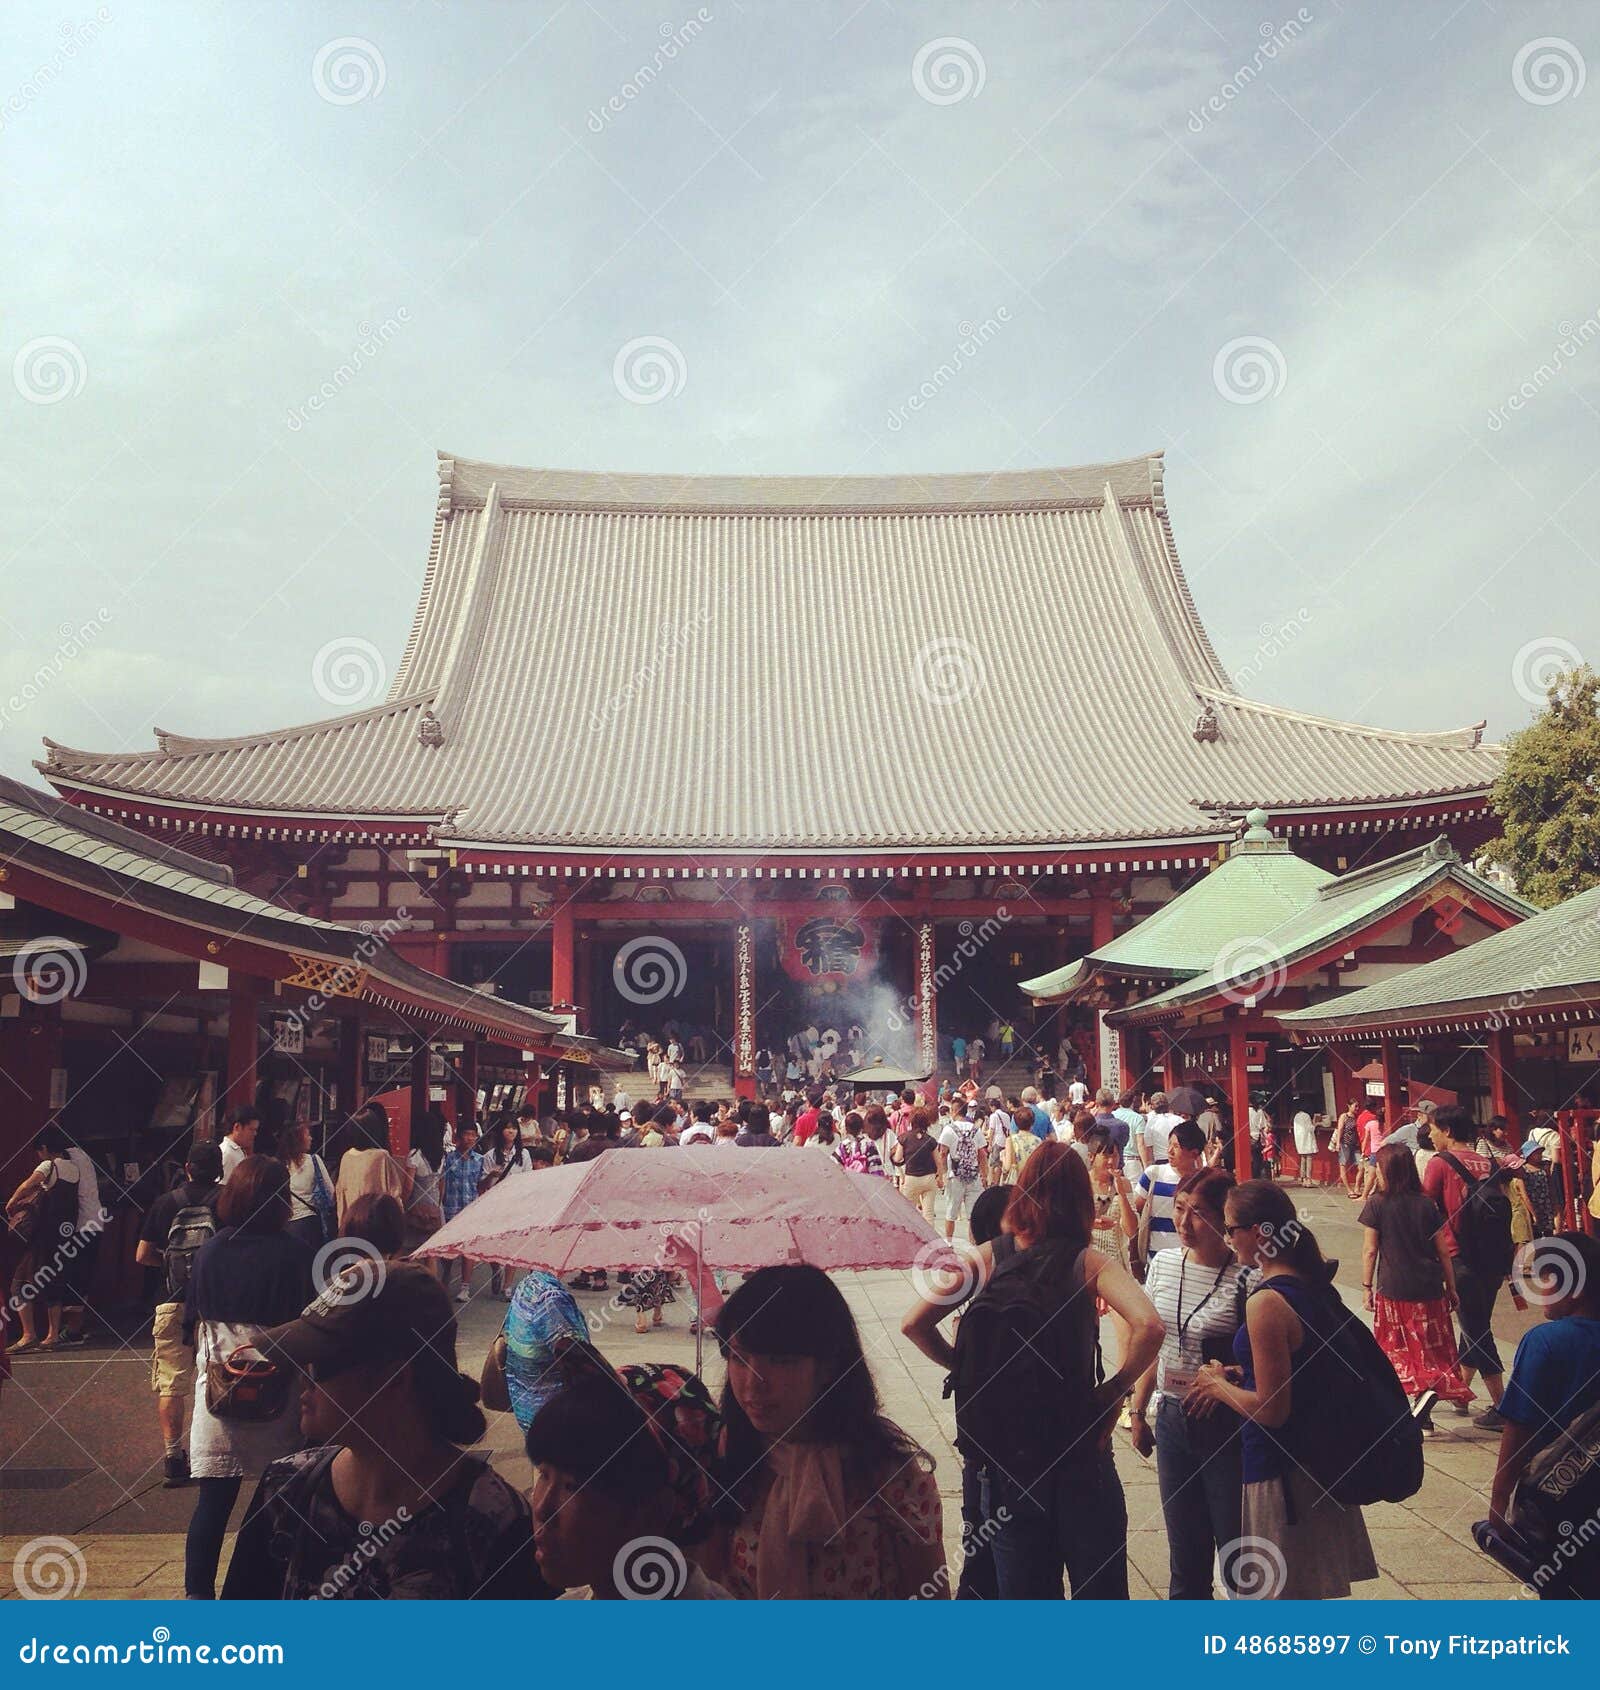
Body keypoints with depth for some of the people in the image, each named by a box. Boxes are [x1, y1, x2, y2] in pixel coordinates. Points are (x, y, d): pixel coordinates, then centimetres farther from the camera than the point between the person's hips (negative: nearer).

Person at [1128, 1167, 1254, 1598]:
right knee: (1184, 1551, 18)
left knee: (1237, 1553, 4)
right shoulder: (1163, 1264, 1)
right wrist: (1138, 1410, 14)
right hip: (1172, 1420, 6)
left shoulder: (1245, 1280, -17)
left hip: (1226, 1428, -5)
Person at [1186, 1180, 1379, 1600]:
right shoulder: (1317, 1286, 2)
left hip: (1280, 1473, -9)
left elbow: (1270, 1409, -23)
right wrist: (1238, 1377, 8)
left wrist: (1219, 1386, -7)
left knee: (1284, 1591, 7)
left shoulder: (1267, 1303, -25)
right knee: (1310, 1587, 21)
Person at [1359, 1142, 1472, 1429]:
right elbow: (1443, 1251, 5)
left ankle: (1421, 1388, -8)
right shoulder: (1427, 1205, 2)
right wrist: (1451, 1287, 14)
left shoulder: (1376, 1204, -7)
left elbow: (1370, 1250, -7)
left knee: (1397, 1348, 9)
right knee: (1431, 1347, 12)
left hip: (1392, 1289, -3)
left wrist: (1367, 1286, 2)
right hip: (1429, 1288, 3)